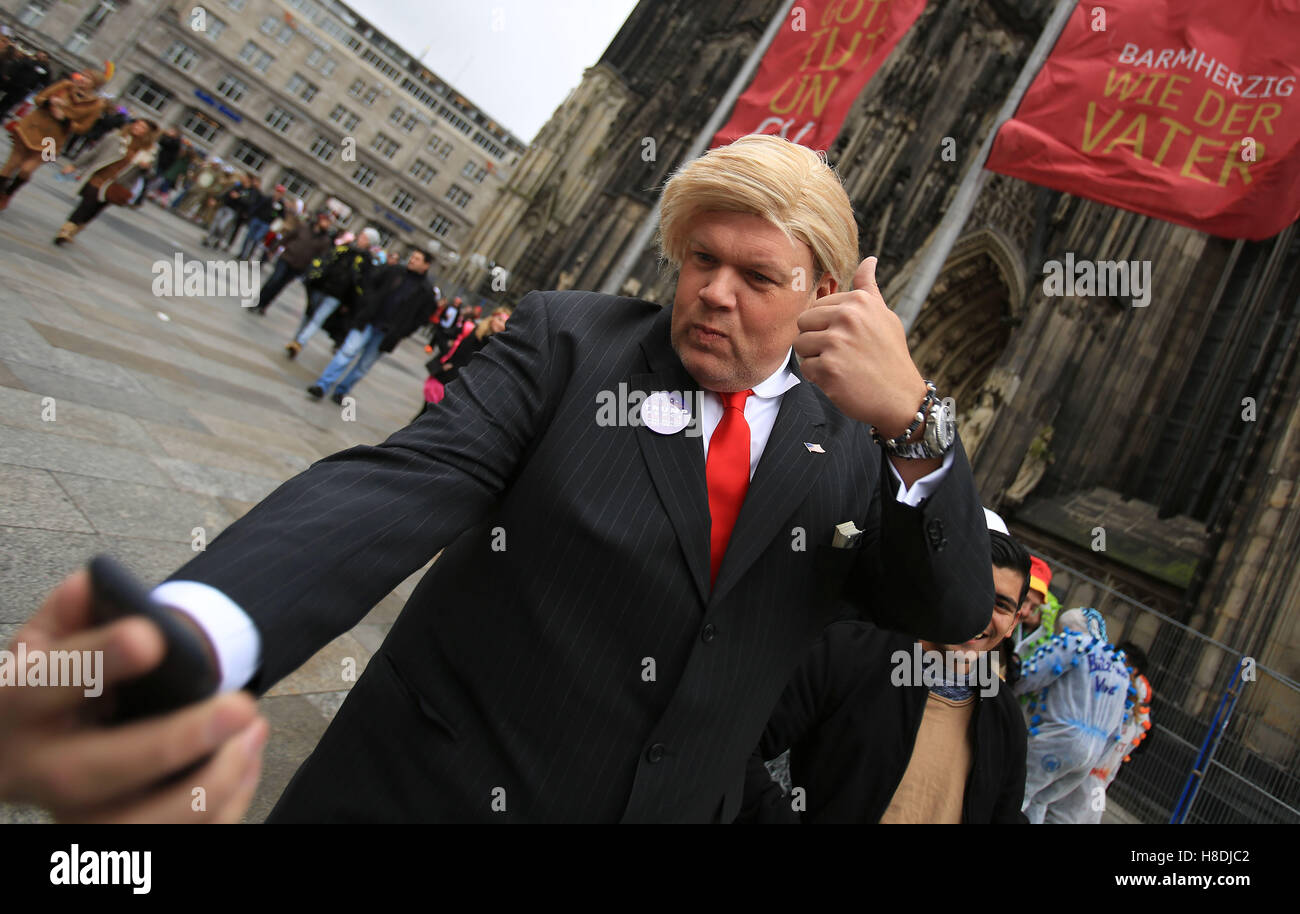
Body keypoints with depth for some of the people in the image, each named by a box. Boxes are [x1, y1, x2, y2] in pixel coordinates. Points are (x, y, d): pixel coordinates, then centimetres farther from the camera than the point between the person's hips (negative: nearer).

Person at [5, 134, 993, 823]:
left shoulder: (851, 443, 1)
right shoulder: (567, 337, -7)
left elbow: (956, 613, -6)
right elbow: (405, 485, -19)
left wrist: (913, 420, -24)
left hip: (674, 803, 3)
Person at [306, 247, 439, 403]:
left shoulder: (426, 292, -2)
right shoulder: (394, 271, 4)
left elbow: (422, 317, 0)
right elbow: (371, 283, 13)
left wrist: (400, 334, -5)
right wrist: (370, 303, -4)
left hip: (386, 332, -1)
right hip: (369, 321, 1)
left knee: (365, 364, 7)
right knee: (348, 351, -9)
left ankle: (341, 391, 21)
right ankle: (322, 385, -7)